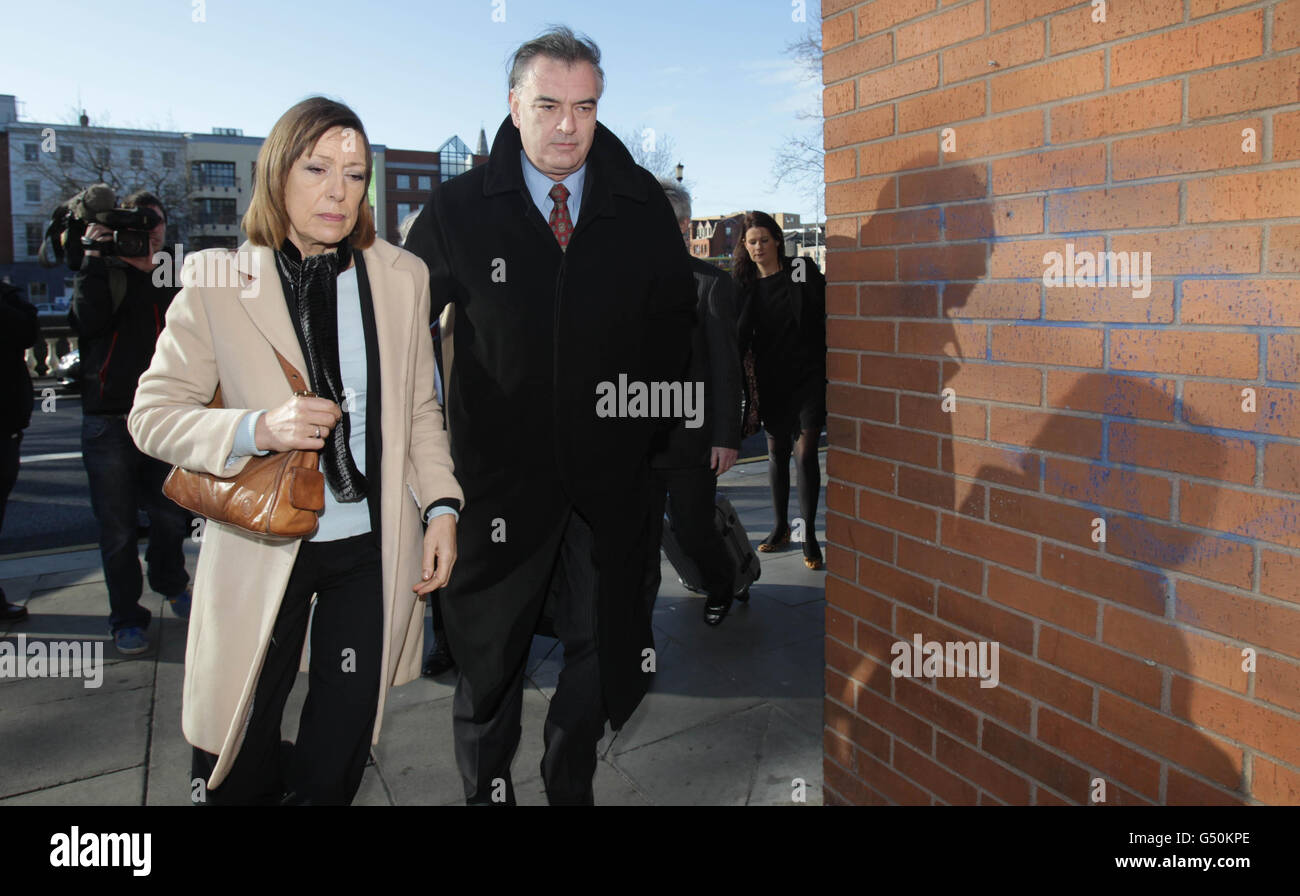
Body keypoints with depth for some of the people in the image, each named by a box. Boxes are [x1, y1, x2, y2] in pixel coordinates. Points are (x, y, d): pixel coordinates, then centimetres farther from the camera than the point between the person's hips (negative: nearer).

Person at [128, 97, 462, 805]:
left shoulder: (401, 276, 4)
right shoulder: (218, 282, -4)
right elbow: (152, 414, -3)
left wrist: (441, 505, -1)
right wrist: (257, 430, -20)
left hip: (375, 547, 2)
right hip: (262, 547, -1)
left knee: (340, 757, 13)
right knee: (238, 768, 12)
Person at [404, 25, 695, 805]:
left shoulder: (642, 205, 1)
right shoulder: (458, 208, -4)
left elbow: (678, 311, 13)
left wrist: (653, 393, 3)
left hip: (610, 474, 2)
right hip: (501, 471, -1)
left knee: (601, 647, 12)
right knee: (490, 655, 15)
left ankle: (571, 786, 36)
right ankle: (487, 790, 38)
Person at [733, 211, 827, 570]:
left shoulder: (804, 271, -3)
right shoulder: (745, 284, 6)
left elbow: (826, 313, -2)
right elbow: (740, 336, 7)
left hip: (808, 375, -3)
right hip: (771, 379, 3)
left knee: (804, 452, -8)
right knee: (776, 452, 12)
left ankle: (809, 534, 2)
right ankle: (780, 527, 25)